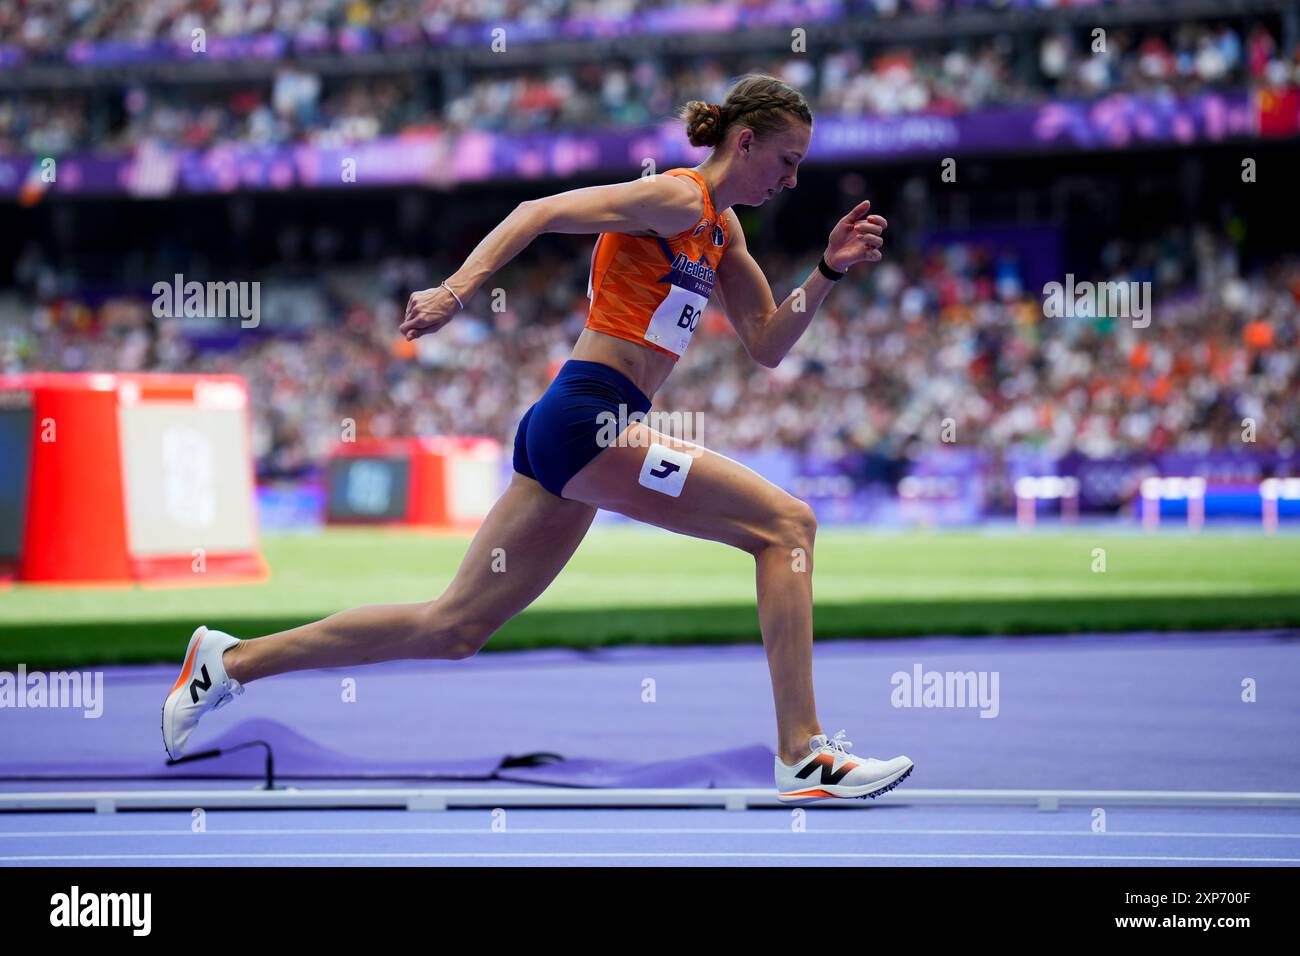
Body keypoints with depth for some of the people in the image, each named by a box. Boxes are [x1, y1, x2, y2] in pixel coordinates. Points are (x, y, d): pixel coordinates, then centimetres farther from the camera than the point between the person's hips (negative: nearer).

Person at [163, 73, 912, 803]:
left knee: (455, 627, 10)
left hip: (570, 427, 10)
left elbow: (767, 346, 23)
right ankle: (804, 757, -15)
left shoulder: (722, 230, 19)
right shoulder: (677, 199, -8)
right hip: (590, 419, -10)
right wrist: (459, 288, -26)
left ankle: (229, 662, 17)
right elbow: (542, 213, -15)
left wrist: (829, 272, 10)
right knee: (786, 522, -13)